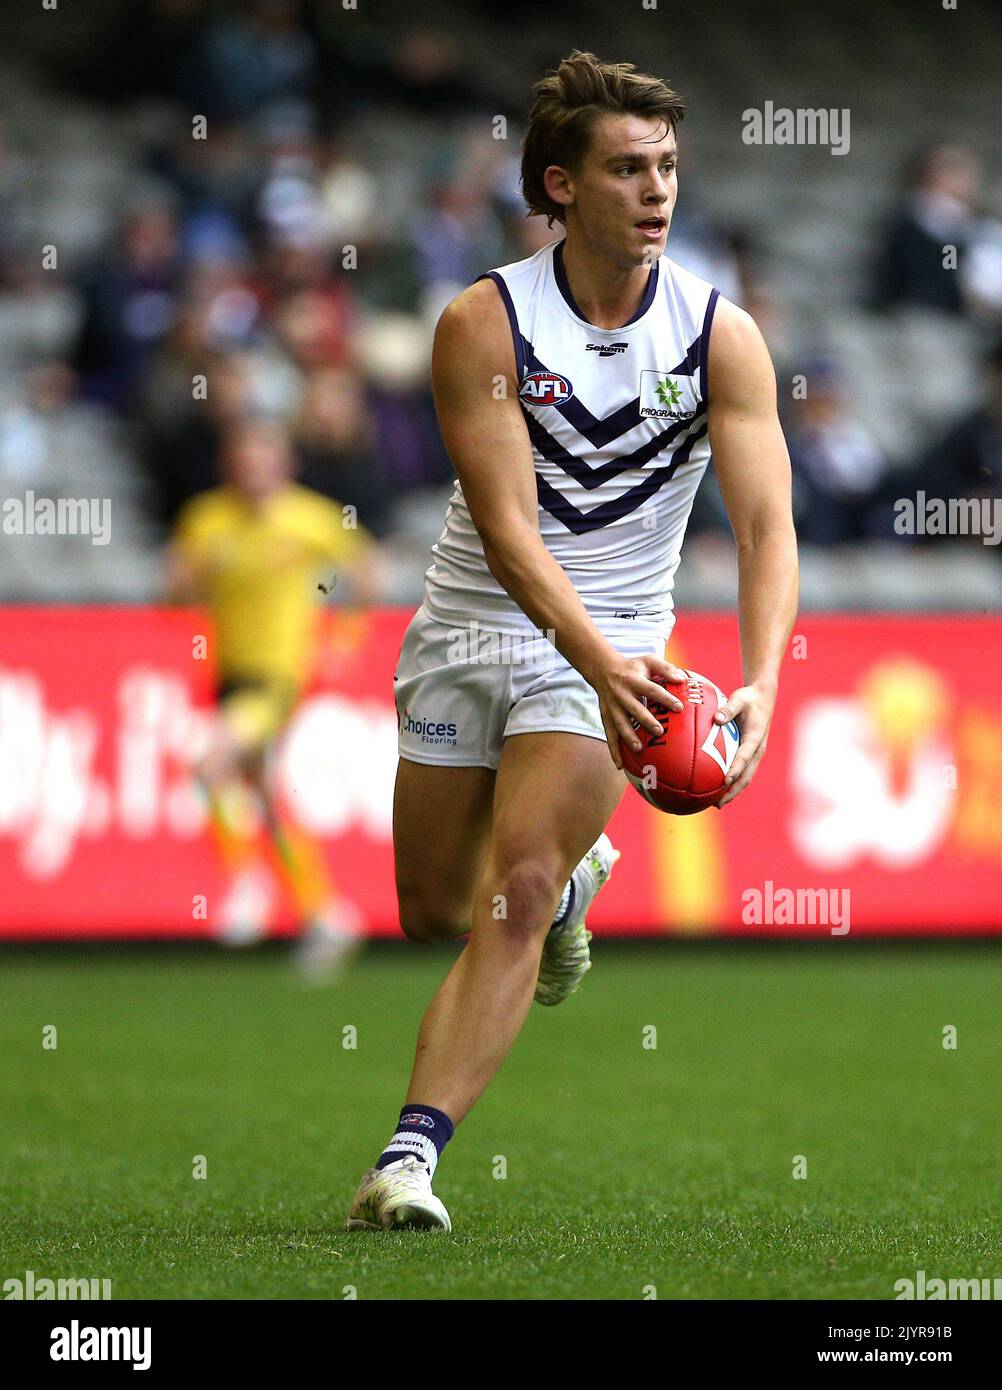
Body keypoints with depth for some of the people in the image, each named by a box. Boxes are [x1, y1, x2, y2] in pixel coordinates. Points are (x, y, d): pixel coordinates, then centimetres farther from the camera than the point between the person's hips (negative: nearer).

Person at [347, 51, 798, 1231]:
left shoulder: (721, 335, -10)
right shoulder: (483, 322, -13)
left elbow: (766, 524, -16)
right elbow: (506, 523, -21)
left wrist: (761, 686, -34)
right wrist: (601, 659, -37)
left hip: (612, 649, -1)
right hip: (470, 631, 1)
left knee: (517, 892, -21)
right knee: (433, 911, 13)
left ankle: (412, 1153, -22)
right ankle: (576, 870, 47)